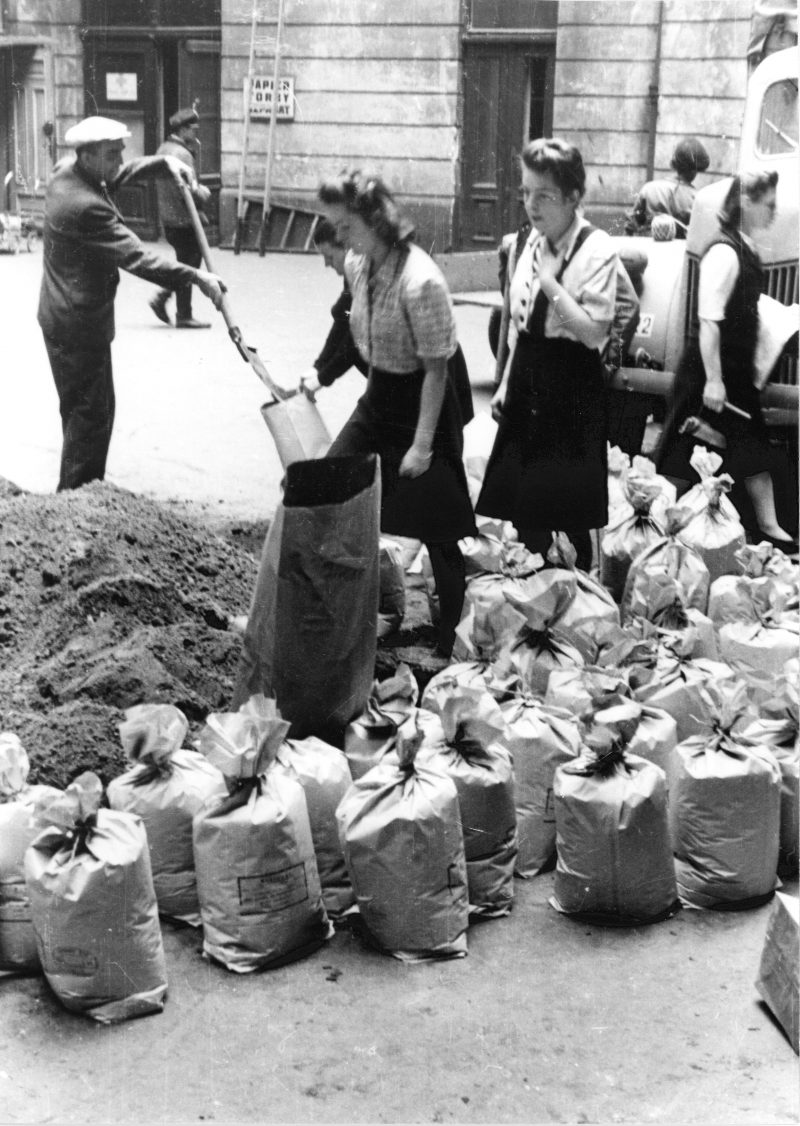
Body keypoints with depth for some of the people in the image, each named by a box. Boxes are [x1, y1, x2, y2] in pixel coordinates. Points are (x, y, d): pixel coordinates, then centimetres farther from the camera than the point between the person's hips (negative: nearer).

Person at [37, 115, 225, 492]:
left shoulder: (65, 171, 2)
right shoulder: (86, 206, -28)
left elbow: (118, 175, 22)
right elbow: (136, 259, -29)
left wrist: (163, 163, 10)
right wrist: (195, 277, -26)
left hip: (61, 315, 10)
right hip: (79, 323, -10)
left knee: (84, 410, 19)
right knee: (90, 414, -1)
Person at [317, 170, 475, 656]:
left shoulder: (420, 281, -28)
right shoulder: (356, 264, -4)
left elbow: (437, 369, -23)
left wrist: (422, 445, -21)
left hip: (426, 404, -8)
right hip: (380, 397, 8)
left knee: (434, 528, 1)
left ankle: (452, 642, 18)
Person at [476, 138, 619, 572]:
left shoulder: (597, 250, -14)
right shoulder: (532, 242, 7)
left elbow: (593, 331, -21)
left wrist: (550, 283, -22)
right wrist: (506, 382, 15)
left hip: (572, 386, -7)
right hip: (528, 381, 7)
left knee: (569, 511, 2)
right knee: (524, 507, 13)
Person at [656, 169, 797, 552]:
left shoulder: (746, 250, 8)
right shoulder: (724, 252, -19)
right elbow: (709, 320, -22)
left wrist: (749, 366, 18)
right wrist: (713, 379, -23)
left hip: (737, 370, 9)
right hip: (709, 369, -9)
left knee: (754, 448, 12)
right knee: (686, 450, 2)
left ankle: (769, 527, 18)